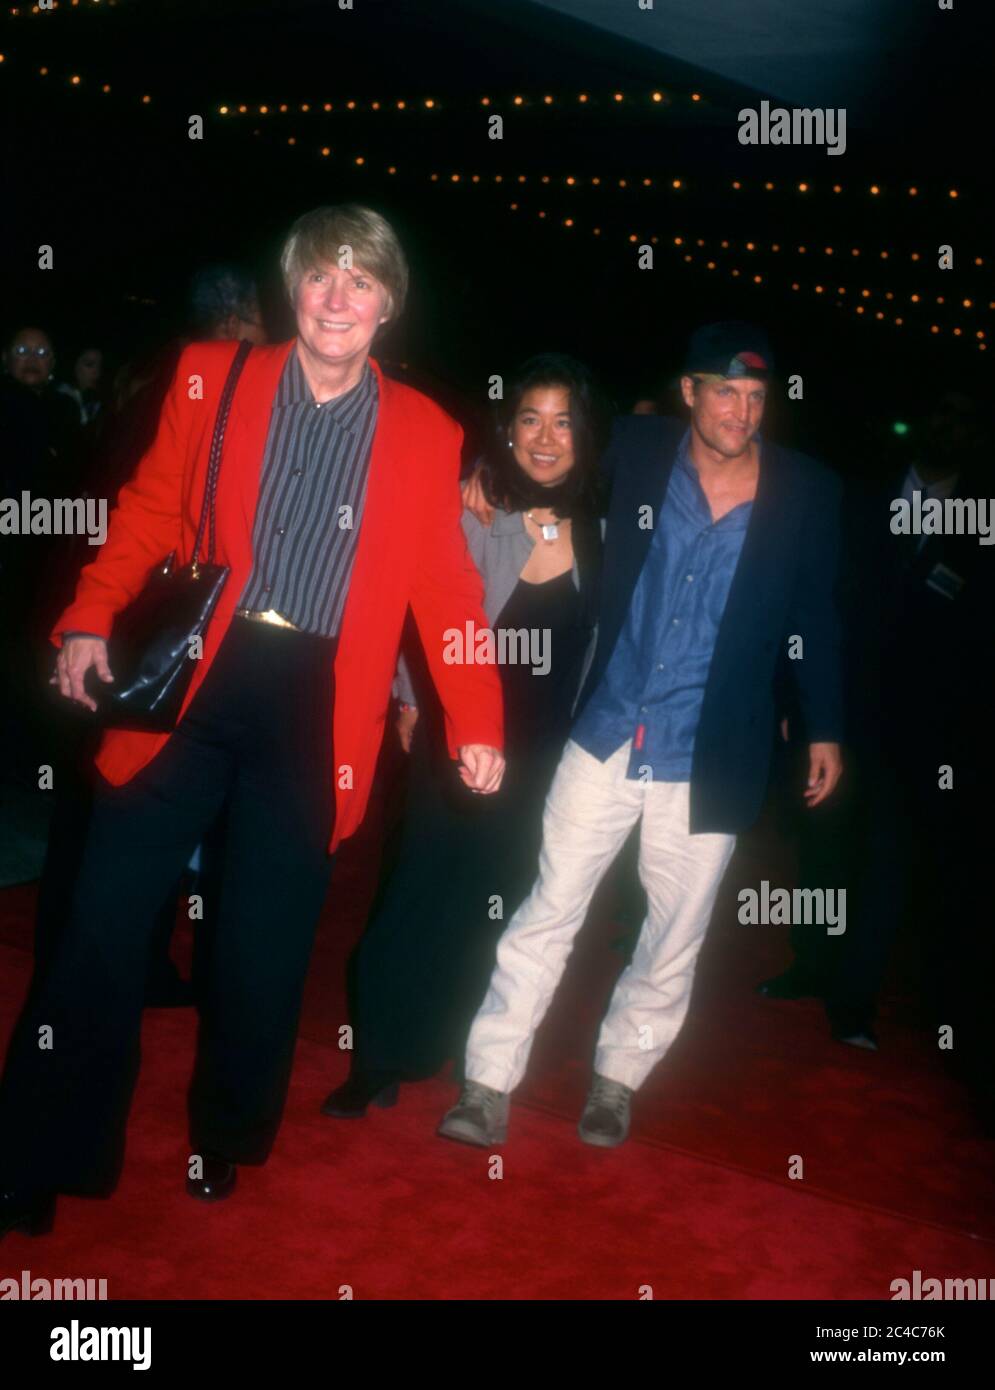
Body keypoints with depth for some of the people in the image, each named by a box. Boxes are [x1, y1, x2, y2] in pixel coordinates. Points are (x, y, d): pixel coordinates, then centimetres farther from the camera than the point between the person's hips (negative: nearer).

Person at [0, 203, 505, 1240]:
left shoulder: (425, 435, 6)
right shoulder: (211, 377, 7)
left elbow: (445, 588, 6)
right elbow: (149, 510, 9)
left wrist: (475, 723, 1)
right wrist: (89, 621, -4)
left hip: (319, 700, 0)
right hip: (193, 675, 0)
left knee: (268, 938, 10)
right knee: (108, 912, 0)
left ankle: (227, 1140, 31)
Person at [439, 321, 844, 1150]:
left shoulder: (808, 493, -2)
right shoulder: (637, 453, -2)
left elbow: (818, 618, 8)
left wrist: (826, 730, 11)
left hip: (708, 762, 0)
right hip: (607, 739, 0)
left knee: (674, 940, 11)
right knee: (546, 914, 3)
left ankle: (618, 1079, 32)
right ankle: (489, 1089, 14)